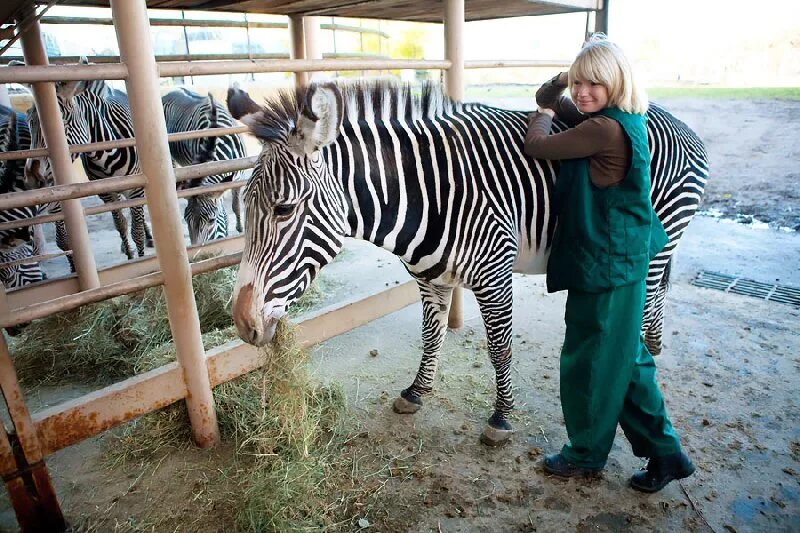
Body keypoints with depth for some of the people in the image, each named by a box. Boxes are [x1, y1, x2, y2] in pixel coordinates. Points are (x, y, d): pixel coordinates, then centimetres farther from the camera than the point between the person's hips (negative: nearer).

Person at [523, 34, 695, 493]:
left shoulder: (605, 129, -22)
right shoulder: (625, 121, 8)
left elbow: (537, 146, -12)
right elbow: (552, 98, 24)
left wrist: (544, 113, 5)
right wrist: (557, 90, 5)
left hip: (605, 266, -10)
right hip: (622, 260, 10)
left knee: (589, 360, 8)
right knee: (626, 358, 19)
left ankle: (587, 454, 30)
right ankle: (665, 452, 32)